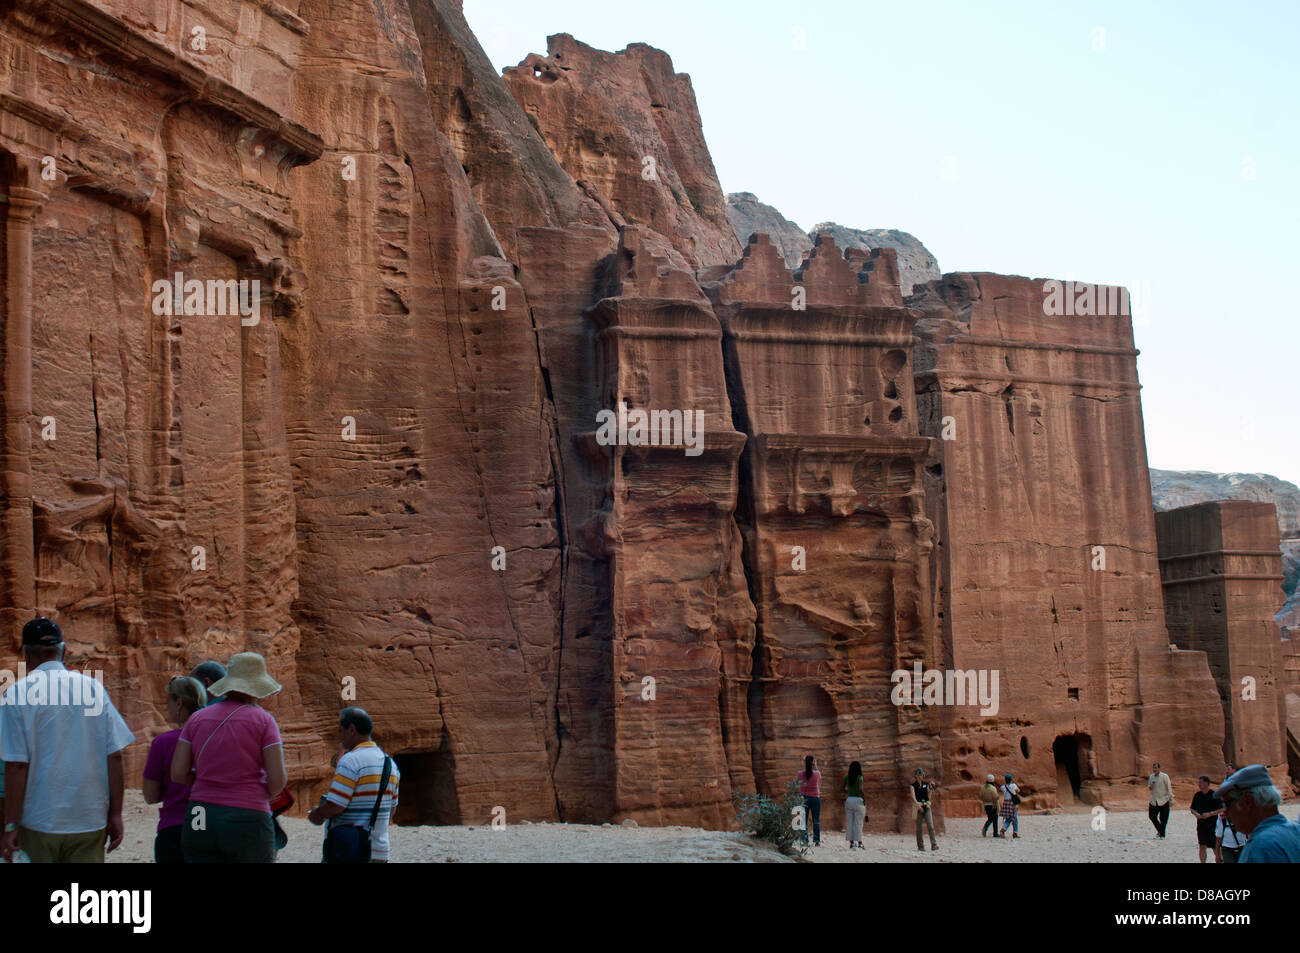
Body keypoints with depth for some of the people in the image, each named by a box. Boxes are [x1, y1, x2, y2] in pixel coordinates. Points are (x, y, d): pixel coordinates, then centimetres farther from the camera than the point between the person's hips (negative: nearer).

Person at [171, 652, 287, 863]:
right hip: (247, 822, -4)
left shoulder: (197, 718, 8)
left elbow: (178, 774, 5)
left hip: (200, 822, 4)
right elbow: (278, 779, -7)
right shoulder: (263, 720, -3)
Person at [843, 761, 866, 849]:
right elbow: (861, 789, -22)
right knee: (858, 823, 0)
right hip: (858, 800, -5)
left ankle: (851, 842, 8)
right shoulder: (859, 777, -11)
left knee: (849, 822, 7)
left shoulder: (847, 778, 4)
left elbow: (844, 789, 5)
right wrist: (865, 799, -12)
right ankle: (859, 843, 2)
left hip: (849, 800, 5)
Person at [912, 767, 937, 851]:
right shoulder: (913, 785, 2)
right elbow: (913, 797, -10)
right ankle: (920, 846, 7)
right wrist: (918, 805, -24)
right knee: (919, 828, 0)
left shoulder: (926, 784, 11)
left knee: (930, 826, -10)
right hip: (918, 807, -2)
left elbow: (929, 796, 10)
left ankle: (934, 845, -16)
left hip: (926, 806, 2)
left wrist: (931, 788, -4)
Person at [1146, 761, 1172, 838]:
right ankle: (1159, 830, 25)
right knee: (1152, 816, 4)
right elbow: (1149, 787, 17)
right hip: (1154, 801, 5)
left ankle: (1162, 834, 9)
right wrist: (1150, 786, -8)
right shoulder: (1151, 776, 6)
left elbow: (1169, 788, -7)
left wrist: (1171, 800, -12)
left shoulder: (1164, 776, -8)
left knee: (1163, 819, -3)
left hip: (1164, 801, -5)